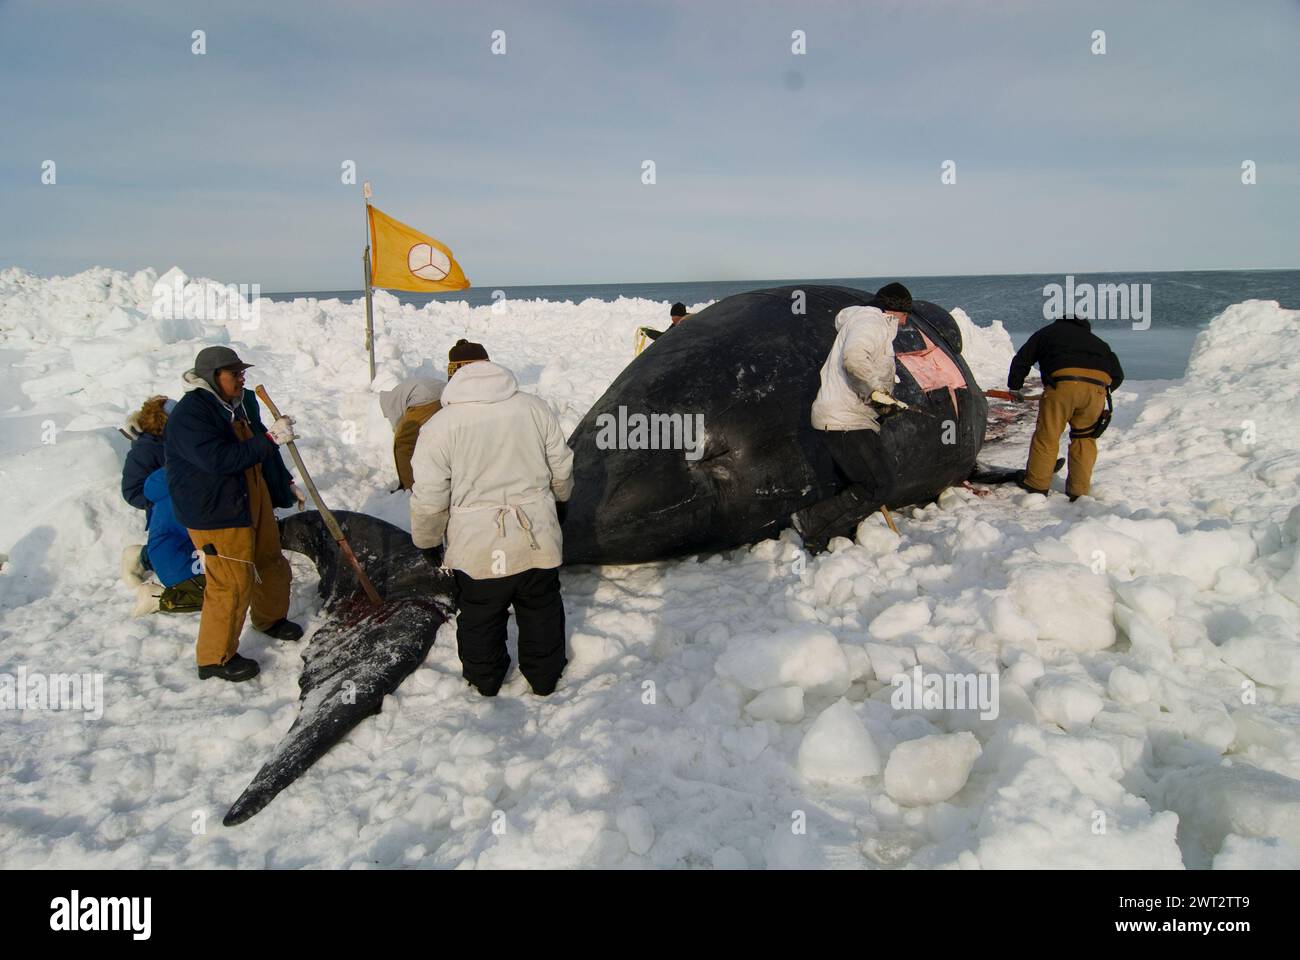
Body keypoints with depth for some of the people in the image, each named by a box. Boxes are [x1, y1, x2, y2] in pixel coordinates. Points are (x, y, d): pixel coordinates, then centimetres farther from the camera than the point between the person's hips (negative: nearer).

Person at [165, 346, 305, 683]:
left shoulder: (243, 402, 6)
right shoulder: (189, 415, -21)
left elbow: (262, 452, 19)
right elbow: (219, 459, -33)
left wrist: (285, 486, 24)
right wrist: (270, 439, -32)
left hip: (254, 503, 9)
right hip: (214, 514, -9)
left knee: (270, 562, 22)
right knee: (232, 583, -4)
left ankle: (270, 618, 49)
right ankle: (215, 657, 13)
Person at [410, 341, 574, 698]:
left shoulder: (439, 426, -13)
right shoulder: (535, 407, -4)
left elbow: (429, 501, -11)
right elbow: (562, 470, 5)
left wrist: (426, 540, 8)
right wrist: (560, 494, 27)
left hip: (477, 551, -2)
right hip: (539, 543, 2)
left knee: (480, 618, 22)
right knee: (541, 611, 23)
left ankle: (484, 680, 43)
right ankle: (544, 677, 41)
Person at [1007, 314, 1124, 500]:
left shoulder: (1049, 331, 31)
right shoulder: (1096, 341, 37)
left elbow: (1021, 360, 29)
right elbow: (1117, 375, 31)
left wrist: (1014, 387, 41)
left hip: (1062, 383, -3)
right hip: (1098, 385, 3)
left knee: (1047, 436, 7)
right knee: (1084, 438, 16)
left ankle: (1036, 486, 14)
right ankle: (1079, 491, 19)